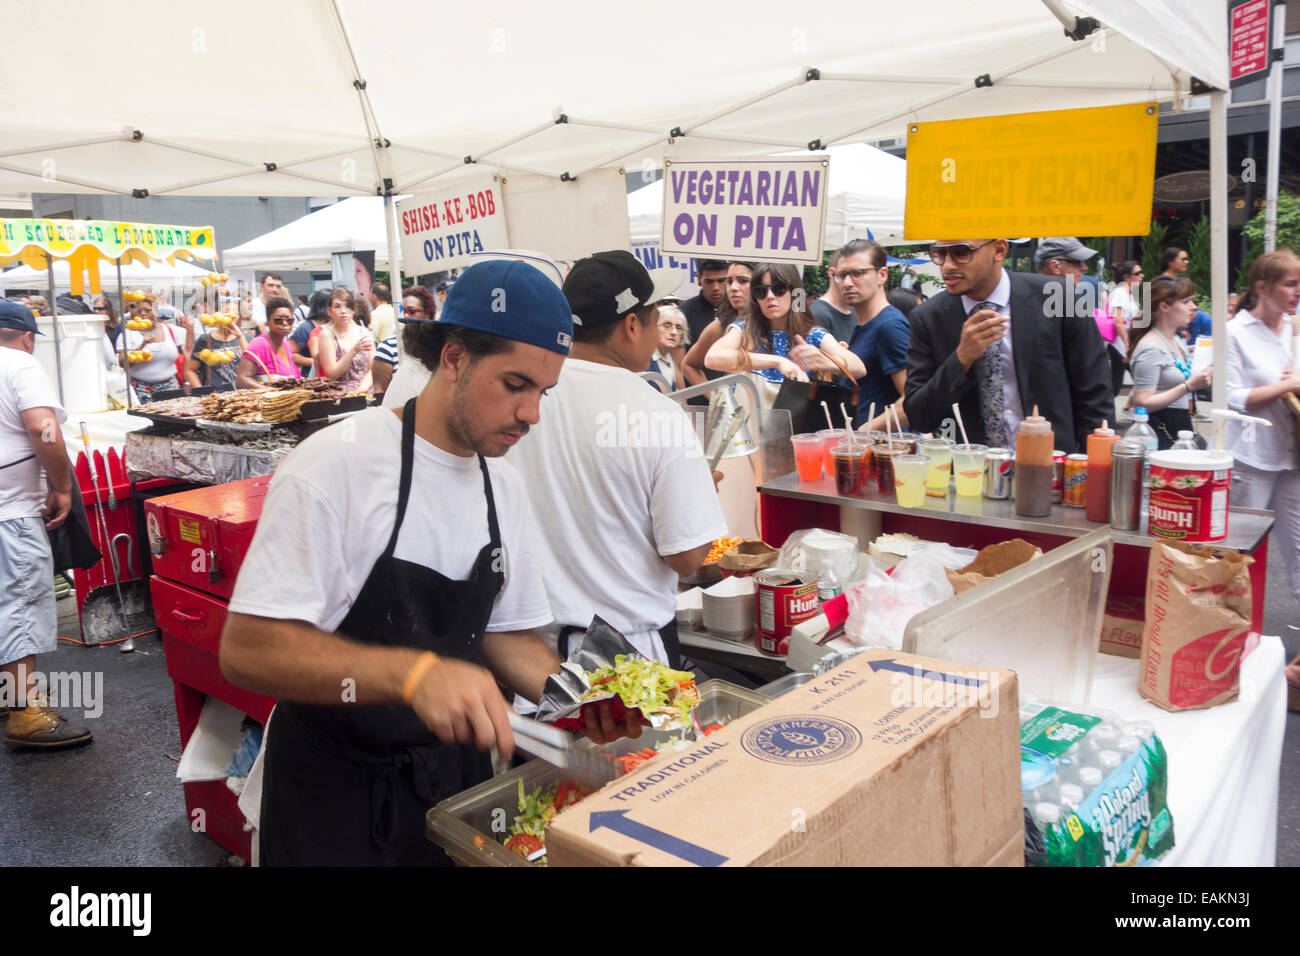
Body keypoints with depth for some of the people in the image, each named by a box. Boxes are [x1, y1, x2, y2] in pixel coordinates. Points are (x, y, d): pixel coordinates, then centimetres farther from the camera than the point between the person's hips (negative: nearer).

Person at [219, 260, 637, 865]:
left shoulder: (505, 485, 1)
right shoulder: (335, 465, -21)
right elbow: (246, 648, -26)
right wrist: (413, 673, -39)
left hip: (454, 774, 6)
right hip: (335, 788, -5)